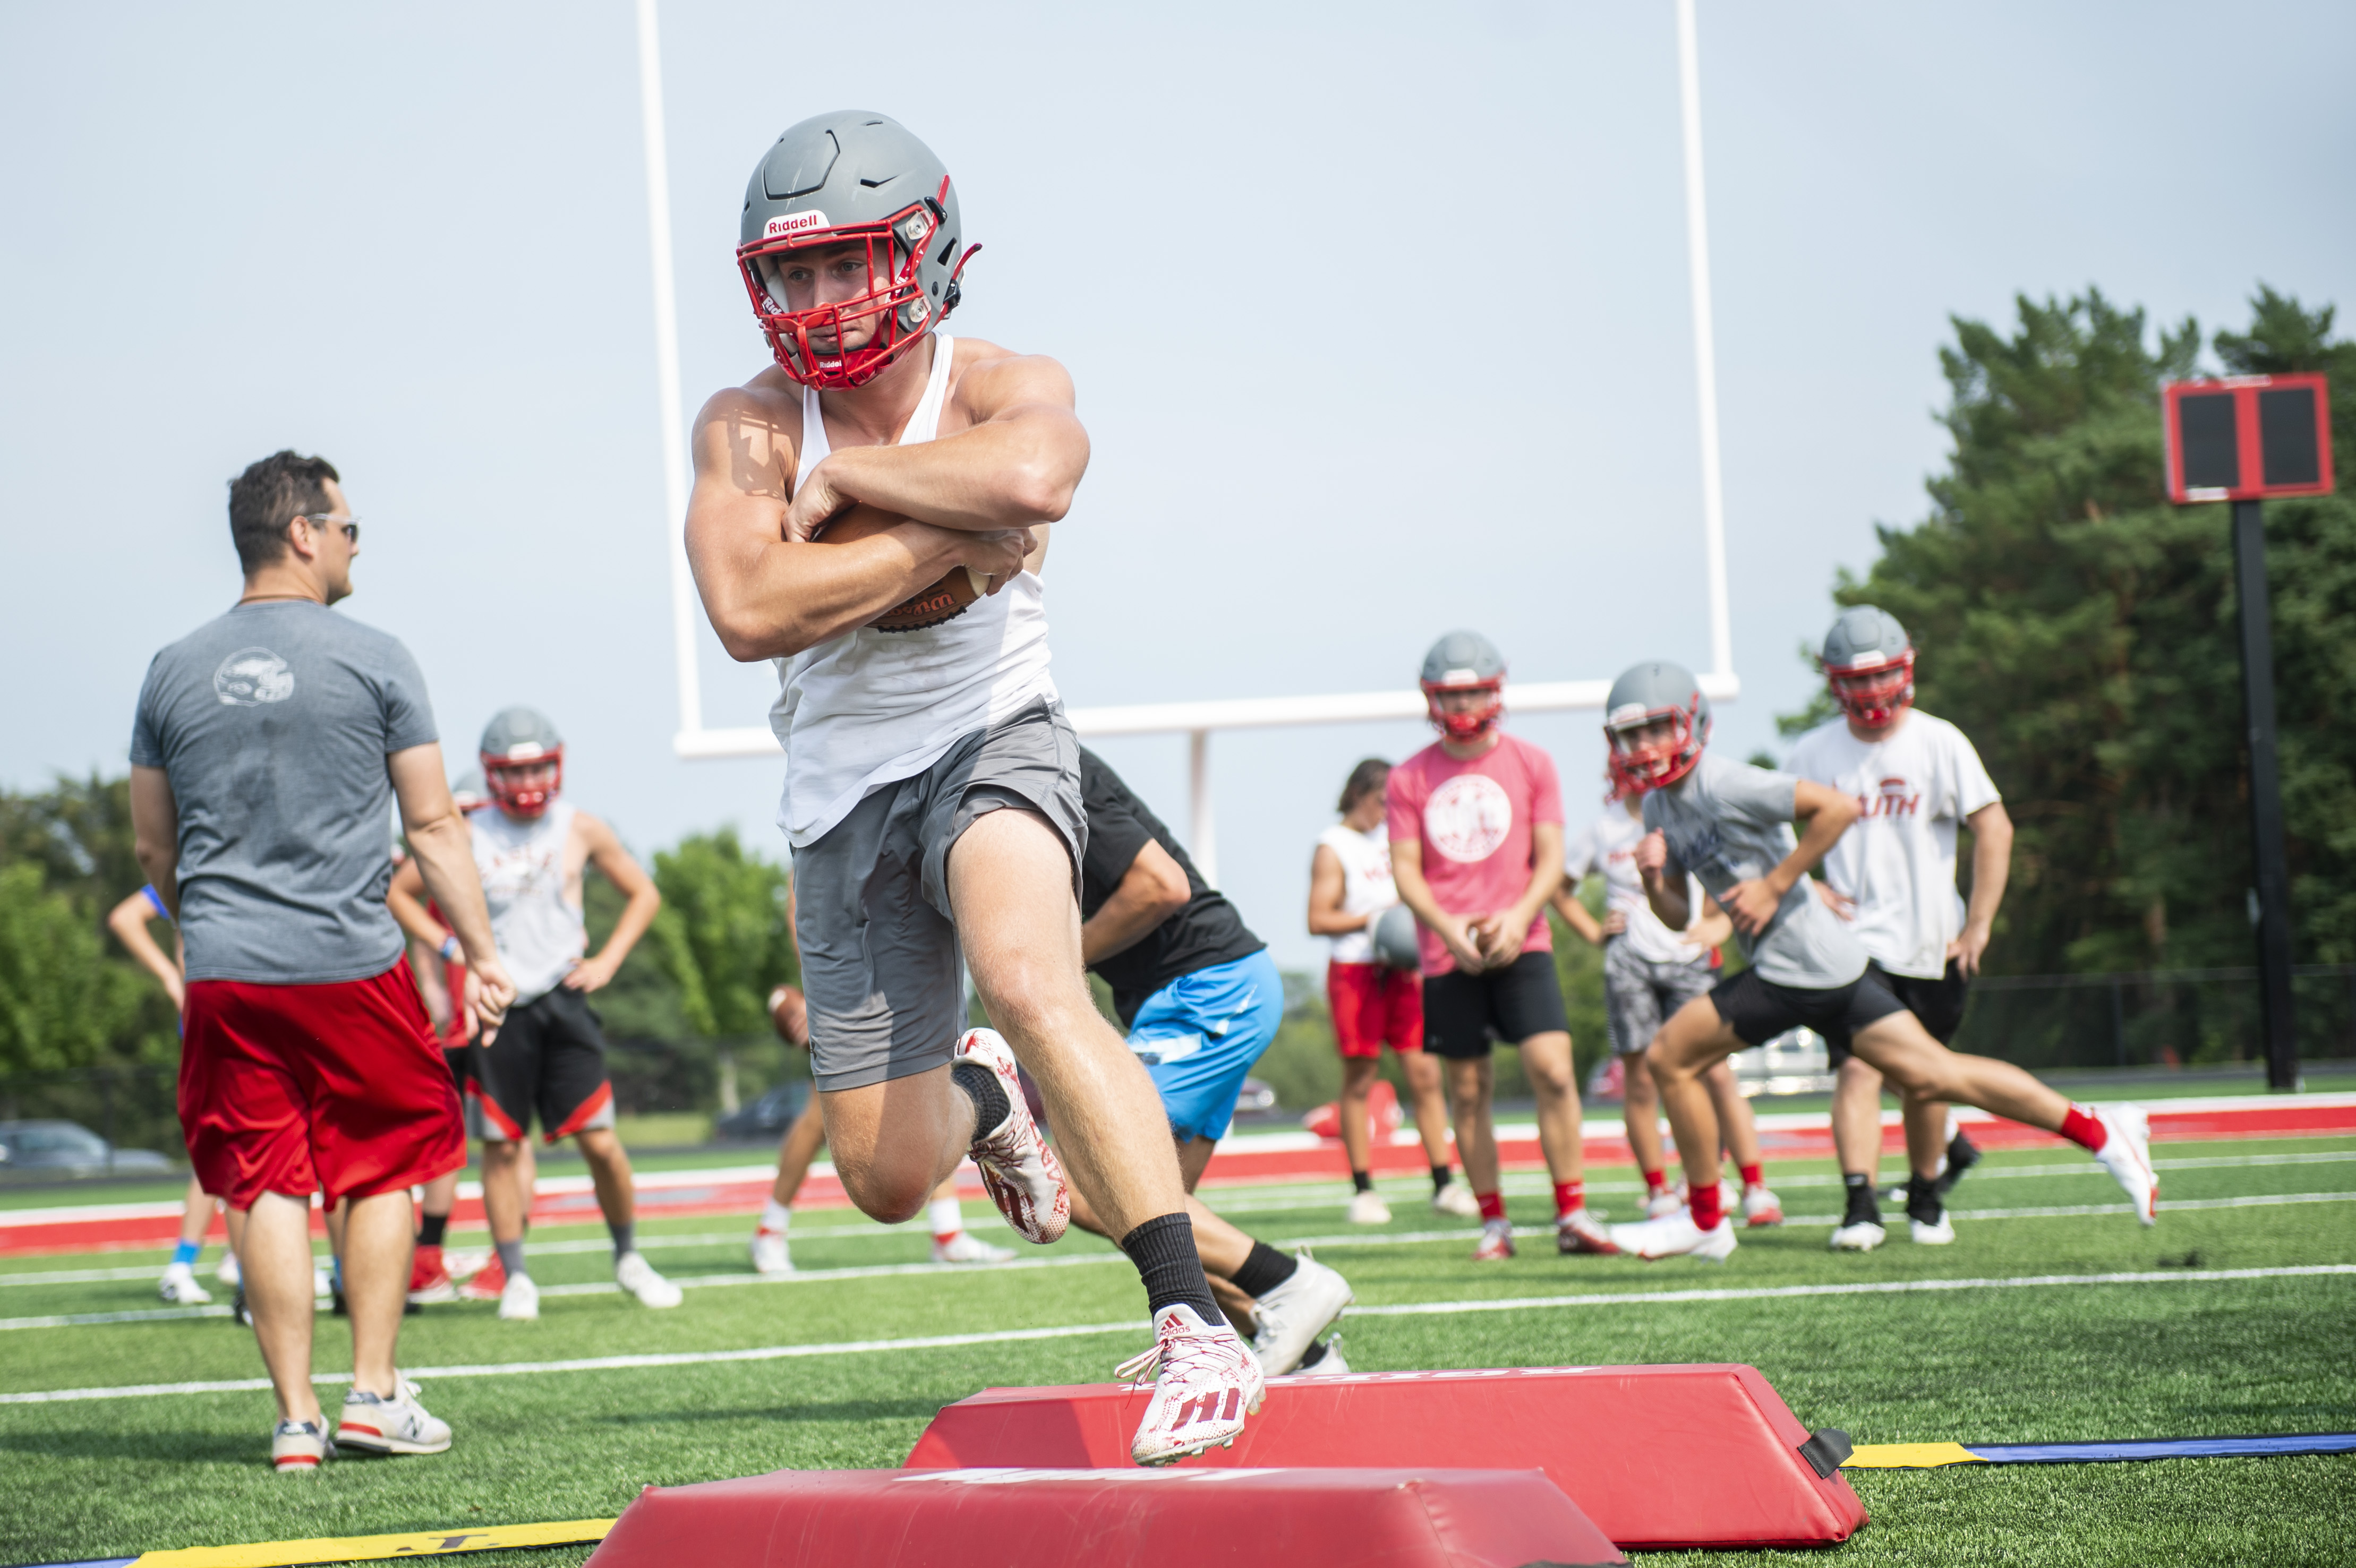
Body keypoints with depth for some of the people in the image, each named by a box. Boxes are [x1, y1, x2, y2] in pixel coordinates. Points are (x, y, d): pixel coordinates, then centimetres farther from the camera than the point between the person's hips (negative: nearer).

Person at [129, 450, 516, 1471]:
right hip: (351, 964, -3)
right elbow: (432, 827, -2)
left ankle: (296, 1416, 4)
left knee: (267, 1191, 4)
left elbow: (153, 848, 14)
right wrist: (482, 954, 3)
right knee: (383, 1169, 11)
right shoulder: (372, 659, -3)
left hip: (223, 976, 3)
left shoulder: (174, 672, 7)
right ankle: (375, 1392, 7)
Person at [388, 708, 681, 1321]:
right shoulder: (468, 836, 1)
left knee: (600, 1141, -4)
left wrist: (607, 960, 3)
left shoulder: (581, 831, 3)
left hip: (561, 1001, 0)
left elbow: (643, 894, 15)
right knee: (501, 1145, 1)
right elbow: (398, 892, 11)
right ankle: (514, 1276, 11)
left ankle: (629, 1258, 15)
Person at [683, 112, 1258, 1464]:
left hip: (993, 741, -3)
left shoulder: (1004, 389, -10)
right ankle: (978, 1097, 45)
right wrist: (956, 535, -22)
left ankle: (1193, 1328, -37)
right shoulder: (749, 427, -6)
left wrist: (847, 474, -23)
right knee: (890, 1180, 6)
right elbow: (748, 611, -24)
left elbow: (1035, 474, -36)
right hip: (845, 793, 3)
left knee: (1029, 983, -35)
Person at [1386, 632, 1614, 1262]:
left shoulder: (1531, 764, 4)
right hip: (1447, 955, 1)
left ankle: (1573, 1215, -7)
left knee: (1553, 1070, -14)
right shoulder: (1410, 778, 5)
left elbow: (1550, 859, 2)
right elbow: (1406, 870, 2)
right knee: (1469, 1090, 4)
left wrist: (1519, 917, -15)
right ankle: (1493, 1222, 14)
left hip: (1521, 945, -1)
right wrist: (1448, 928, -14)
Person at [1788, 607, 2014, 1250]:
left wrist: (1978, 925, -7)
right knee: (1858, 1068, -16)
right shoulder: (1814, 753, 2)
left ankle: (1927, 1197, 32)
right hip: (1852, 938, 0)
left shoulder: (1939, 743, -3)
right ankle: (1860, 1208, -21)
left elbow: (1993, 828, -3)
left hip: (1929, 942, 0)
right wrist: (1805, 886, -5)